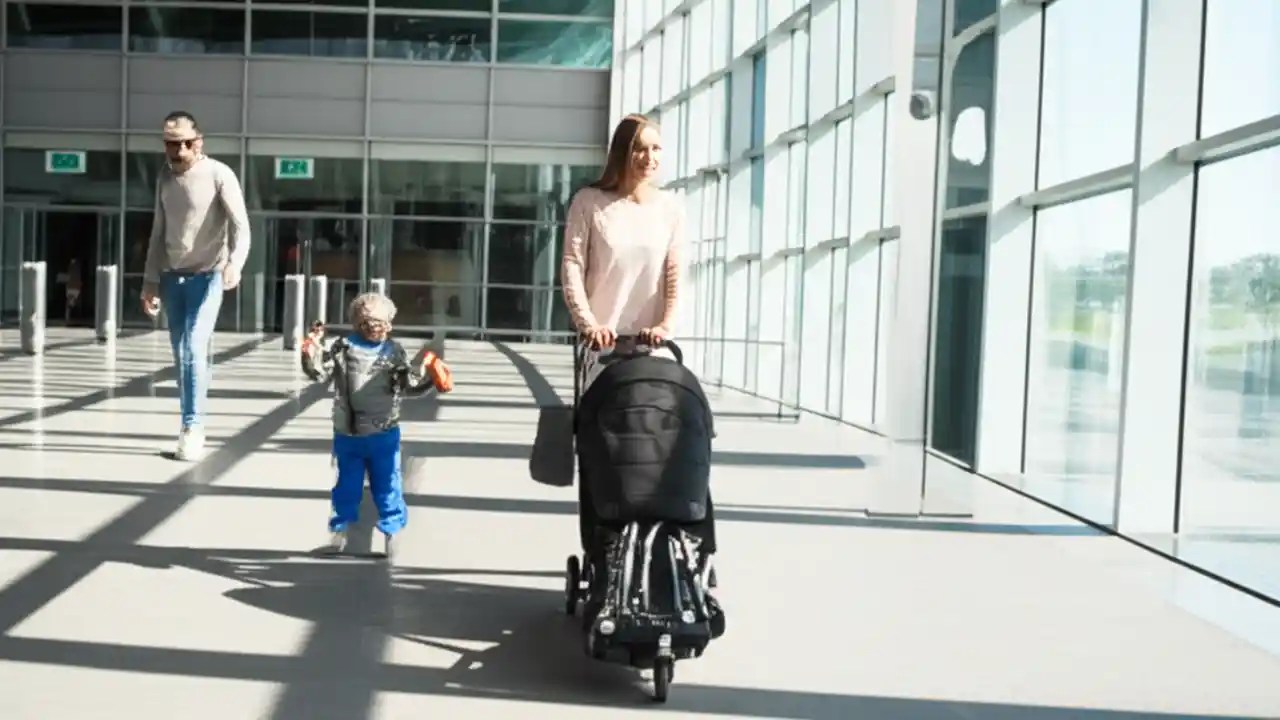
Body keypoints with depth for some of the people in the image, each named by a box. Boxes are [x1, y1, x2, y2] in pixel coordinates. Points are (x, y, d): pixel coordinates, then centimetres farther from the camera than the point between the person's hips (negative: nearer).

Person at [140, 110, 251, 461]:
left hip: (207, 275, -6)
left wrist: (234, 265, -33)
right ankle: (191, 427, 14)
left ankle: (193, 427, -9)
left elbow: (240, 227, -16)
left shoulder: (219, 175, -9)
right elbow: (158, 233, 15)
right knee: (182, 354, 7)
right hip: (172, 276, 6)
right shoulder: (164, 176, 9)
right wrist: (151, 280, 11)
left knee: (194, 350, -14)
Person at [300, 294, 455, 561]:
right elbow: (320, 373, -7)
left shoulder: (394, 351, -1)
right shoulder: (343, 348, -3)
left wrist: (428, 379, -15)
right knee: (347, 484, 11)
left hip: (383, 434, 0)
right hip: (347, 435, 0)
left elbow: (409, 386, 0)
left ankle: (391, 532, 18)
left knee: (386, 485, 7)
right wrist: (311, 354, -23)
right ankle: (339, 530, 26)